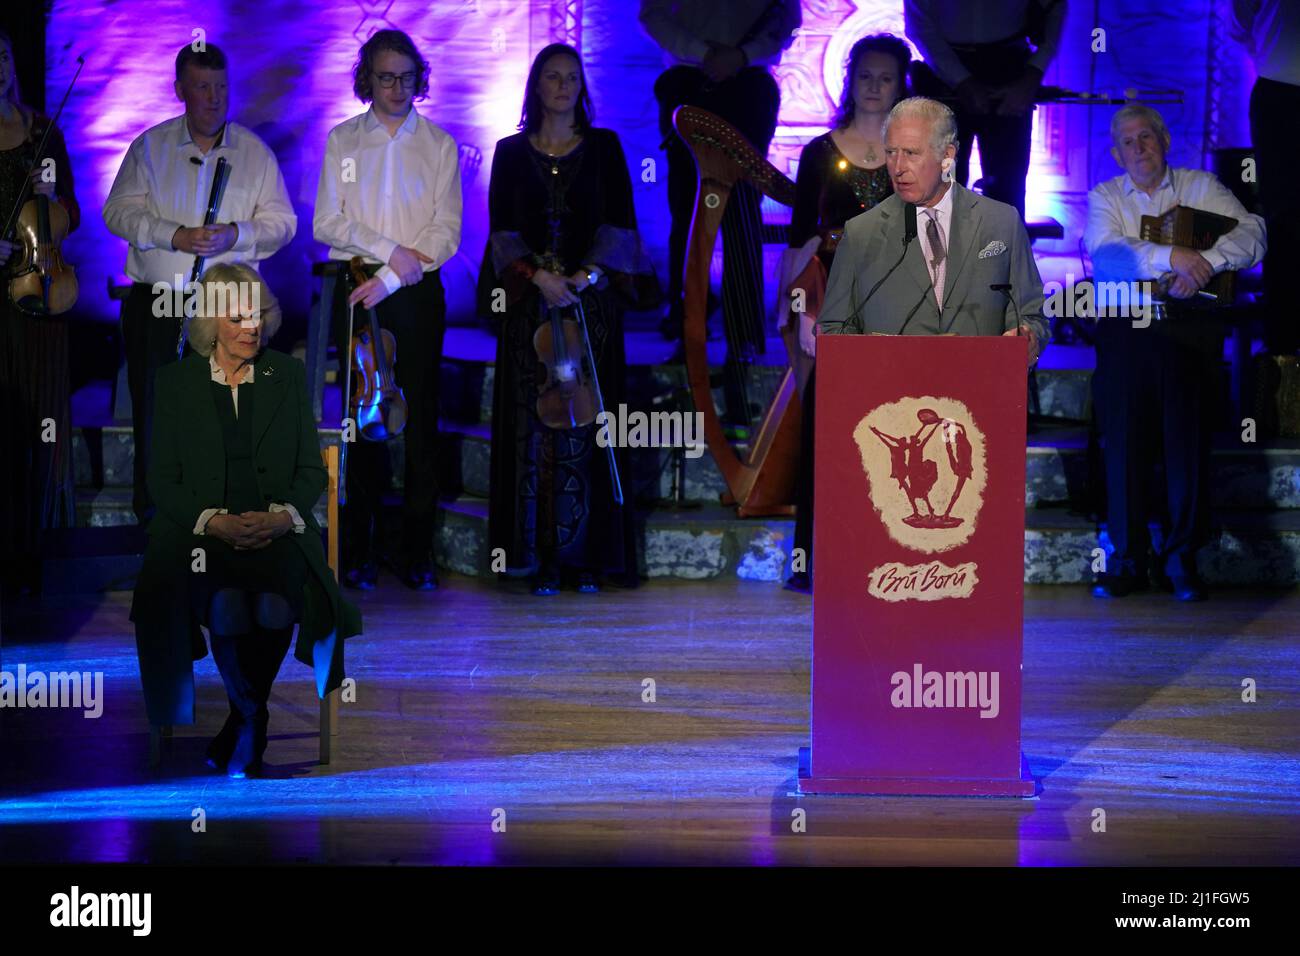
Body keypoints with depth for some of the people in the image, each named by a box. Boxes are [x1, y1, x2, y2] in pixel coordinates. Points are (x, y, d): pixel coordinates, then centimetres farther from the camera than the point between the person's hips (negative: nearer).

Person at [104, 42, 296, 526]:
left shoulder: (254, 151, 8)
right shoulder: (149, 147, 7)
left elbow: (282, 221, 5)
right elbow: (119, 211, 1)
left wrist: (234, 235, -14)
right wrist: (174, 236, -13)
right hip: (156, 303, 0)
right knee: (153, 410, 1)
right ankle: (152, 518, 13)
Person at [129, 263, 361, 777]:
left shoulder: (288, 375, 14)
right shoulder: (175, 381, 9)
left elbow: (312, 470, 12)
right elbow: (162, 479, 4)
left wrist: (281, 517, -9)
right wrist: (215, 522, -13)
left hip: (277, 529, 1)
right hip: (197, 531, -1)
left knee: (276, 607, -32)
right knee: (227, 607, -33)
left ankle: (243, 732, -13)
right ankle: (252, 720, -11)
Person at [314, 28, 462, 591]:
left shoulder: (439, 145, 7)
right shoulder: (342, 140, 8)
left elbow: (447, 231, -1)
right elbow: (326, 223, 1)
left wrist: (392, 278, -11)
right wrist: (388, 249, -11)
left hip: (417, 292, 0)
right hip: (355, 291, 0)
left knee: (420, 419, -3)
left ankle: (416, 552, 0)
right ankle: (359, 551, 2)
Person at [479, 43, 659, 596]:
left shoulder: (604, 147, 8)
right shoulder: (512, 152, 9)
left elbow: (619, 220, 1)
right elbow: (502, 226, 1)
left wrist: (589, 272, -14)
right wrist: (537, 276, -14)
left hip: (591, 297, 0)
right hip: (530, 301, 0)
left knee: (585, 423, -3)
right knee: (533, 422, -3)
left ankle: (584, 555, -2)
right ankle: (541, 556, -3)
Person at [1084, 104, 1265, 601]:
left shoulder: (1201, 188, 10)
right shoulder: (1104, 198, 10)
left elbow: (1251, 236, -3)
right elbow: (1105, 254, -9)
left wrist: (1203, 261, -20)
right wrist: (1171, 257, -21)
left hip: (1188, 324, 0)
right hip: (1125, 329, 0)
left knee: (1188, 439, -7)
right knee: (1122, 440, -5)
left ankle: (1183, 557, 1)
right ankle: (1127, 559, 1)